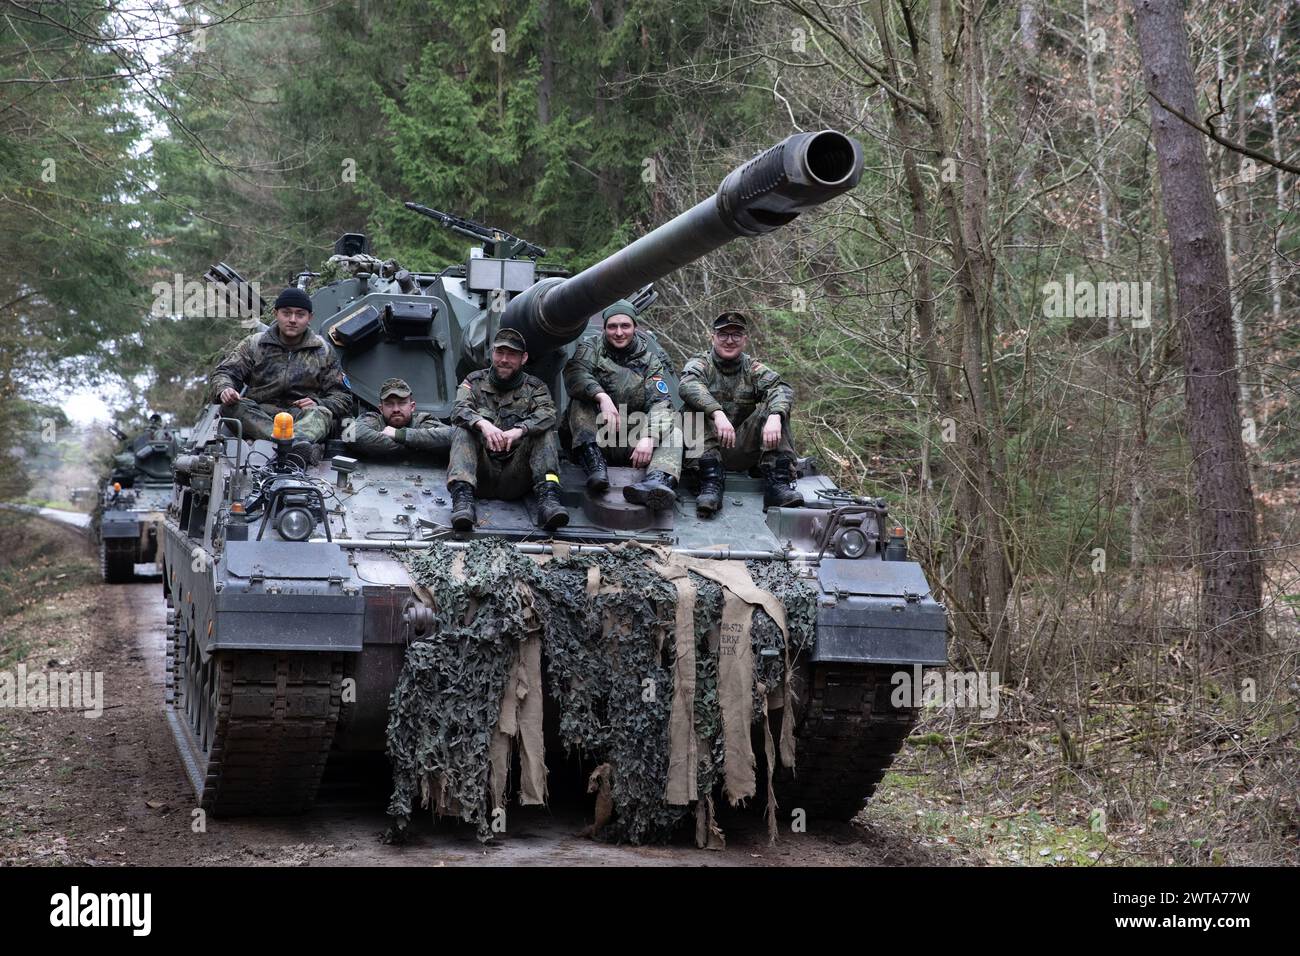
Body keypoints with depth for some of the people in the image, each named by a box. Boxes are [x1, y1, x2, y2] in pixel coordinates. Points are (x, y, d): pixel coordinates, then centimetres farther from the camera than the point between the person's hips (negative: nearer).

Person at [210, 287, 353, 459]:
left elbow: (343, 398, 14)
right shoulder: (254, 344, 16)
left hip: (301, 414, -1)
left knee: (320, 413, -34)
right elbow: (224, 373, 9)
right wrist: (224, 390, -16)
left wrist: (318, 404, -8)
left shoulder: (323, 352, 16)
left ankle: (299, 442, -69)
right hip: (259, 416, 1)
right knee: (236, 406, -32)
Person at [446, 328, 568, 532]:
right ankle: (462, 497, -40)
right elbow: (459, 410, -6)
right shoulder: (474, 381, 15)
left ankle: (548, 498, -35)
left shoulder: (535, 387, 14)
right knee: (464, 431, -22)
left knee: (544, 432, -19)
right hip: (481, 472, 0)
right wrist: (483, 423, -29)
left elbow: (547, 415, -8)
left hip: (515, 480, 0)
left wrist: (519, 430, -28)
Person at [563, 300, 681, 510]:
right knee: (580, 402, -23)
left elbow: (659, 402, -9)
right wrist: (602, 396, -38)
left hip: (633, 441, 1)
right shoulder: (590, 349, 4)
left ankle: (659, 480, -53)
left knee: (672, 432, -21)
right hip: (594, 437, -1)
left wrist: (648, 437, -28)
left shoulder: (650, 360, 6)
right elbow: (574, 374, -19)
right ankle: (594, 462, -40)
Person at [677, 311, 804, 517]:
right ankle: (711, 483, -35)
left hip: (743, 451, 2)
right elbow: (687, 386, -22)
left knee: (776, 407, -15)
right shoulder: (701, 364, 4)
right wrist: (717, 413, -39)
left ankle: (778, 483, -26)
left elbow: (782, 389, -11)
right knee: (696, 407, -25)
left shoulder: (753, 368, 10)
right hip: (707, 448, -2)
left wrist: (774, 417, -34)